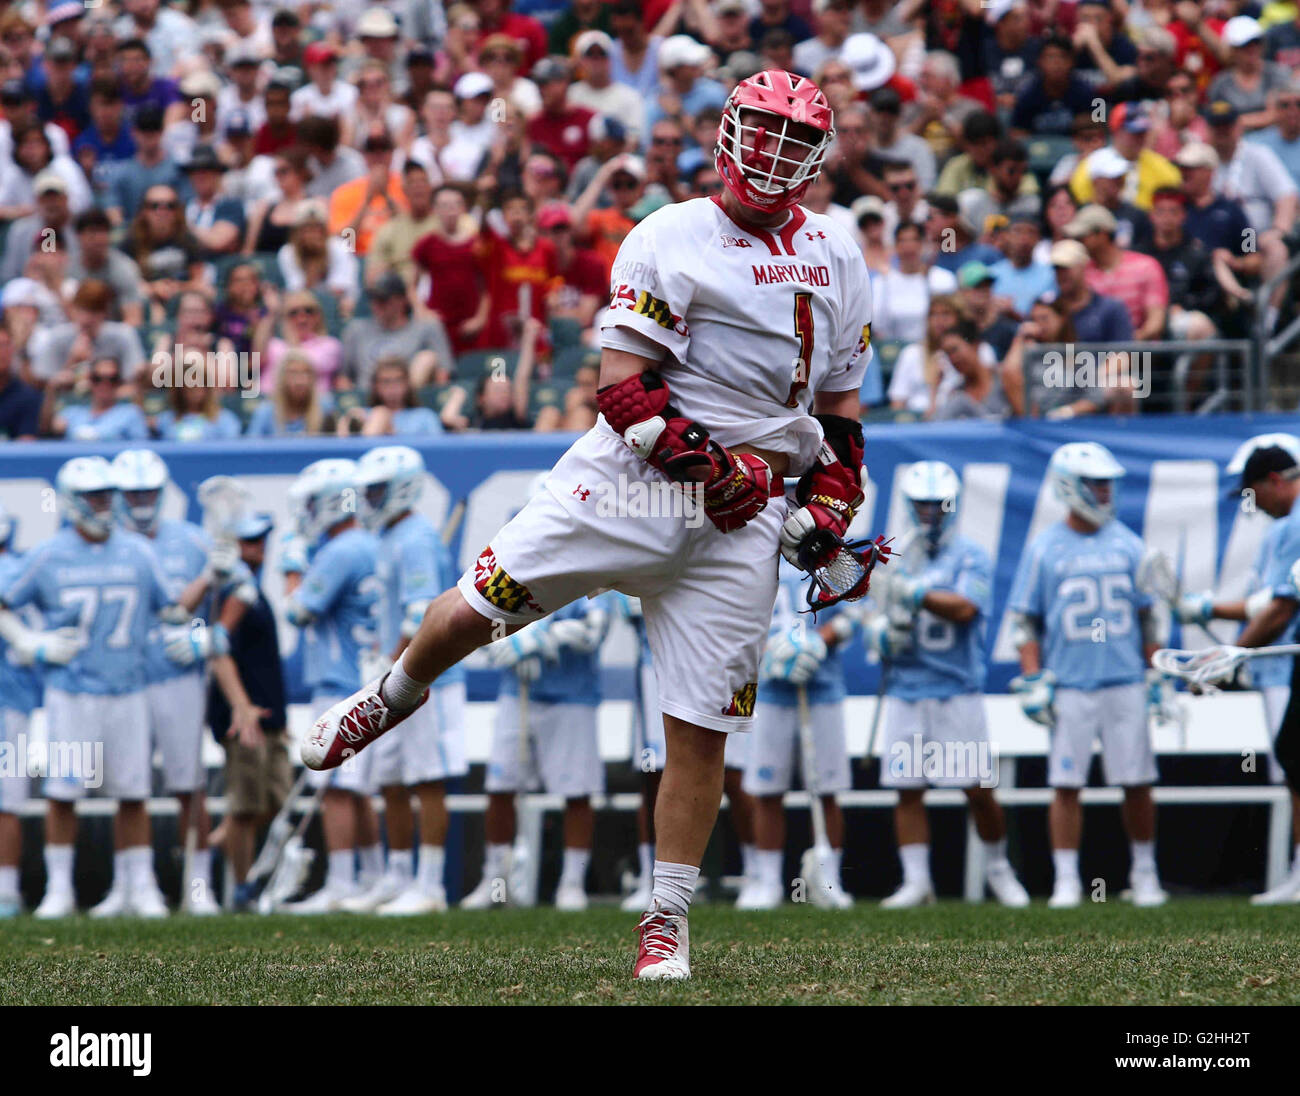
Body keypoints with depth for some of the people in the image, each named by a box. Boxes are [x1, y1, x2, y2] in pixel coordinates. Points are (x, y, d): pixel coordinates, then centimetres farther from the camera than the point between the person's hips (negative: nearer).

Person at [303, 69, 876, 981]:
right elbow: (623, 386, -7)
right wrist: (703, 465, -18)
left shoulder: (839, 256, 15)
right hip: (631, 482, -3)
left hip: (746, 522, 3)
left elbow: (842, 399, 23)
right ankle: (392, 698, 24)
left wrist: (836, 502, 10)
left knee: (701, 729, -1)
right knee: (482, 604, -10)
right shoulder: (671, 239, -2)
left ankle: (668, 922, 9)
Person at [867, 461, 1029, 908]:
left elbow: (965, 607, -18)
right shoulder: (895, 559, 12)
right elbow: (876, 618, 14)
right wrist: (882, 633, -7)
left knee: (978, 791, -2)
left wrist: (913, 593, -22)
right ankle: (915, 882, 6)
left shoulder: (970, 556, -2)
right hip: (906, 692, 4)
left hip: (958, 691, -4)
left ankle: (997, 868, 19)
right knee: (908, 791, 0)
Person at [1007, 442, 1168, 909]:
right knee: (1066, 786, -1)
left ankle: (1144, 873, 15)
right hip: (1069, 686, -2)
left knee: (1138, 783, 2)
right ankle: (1066, 882, 4)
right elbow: (1026, 620, 3)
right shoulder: (1044, 550, 1)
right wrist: (1033, 682, -5)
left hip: (1125, 682, 2)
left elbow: (1147, 618, 13)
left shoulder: (1127, 545, 8)